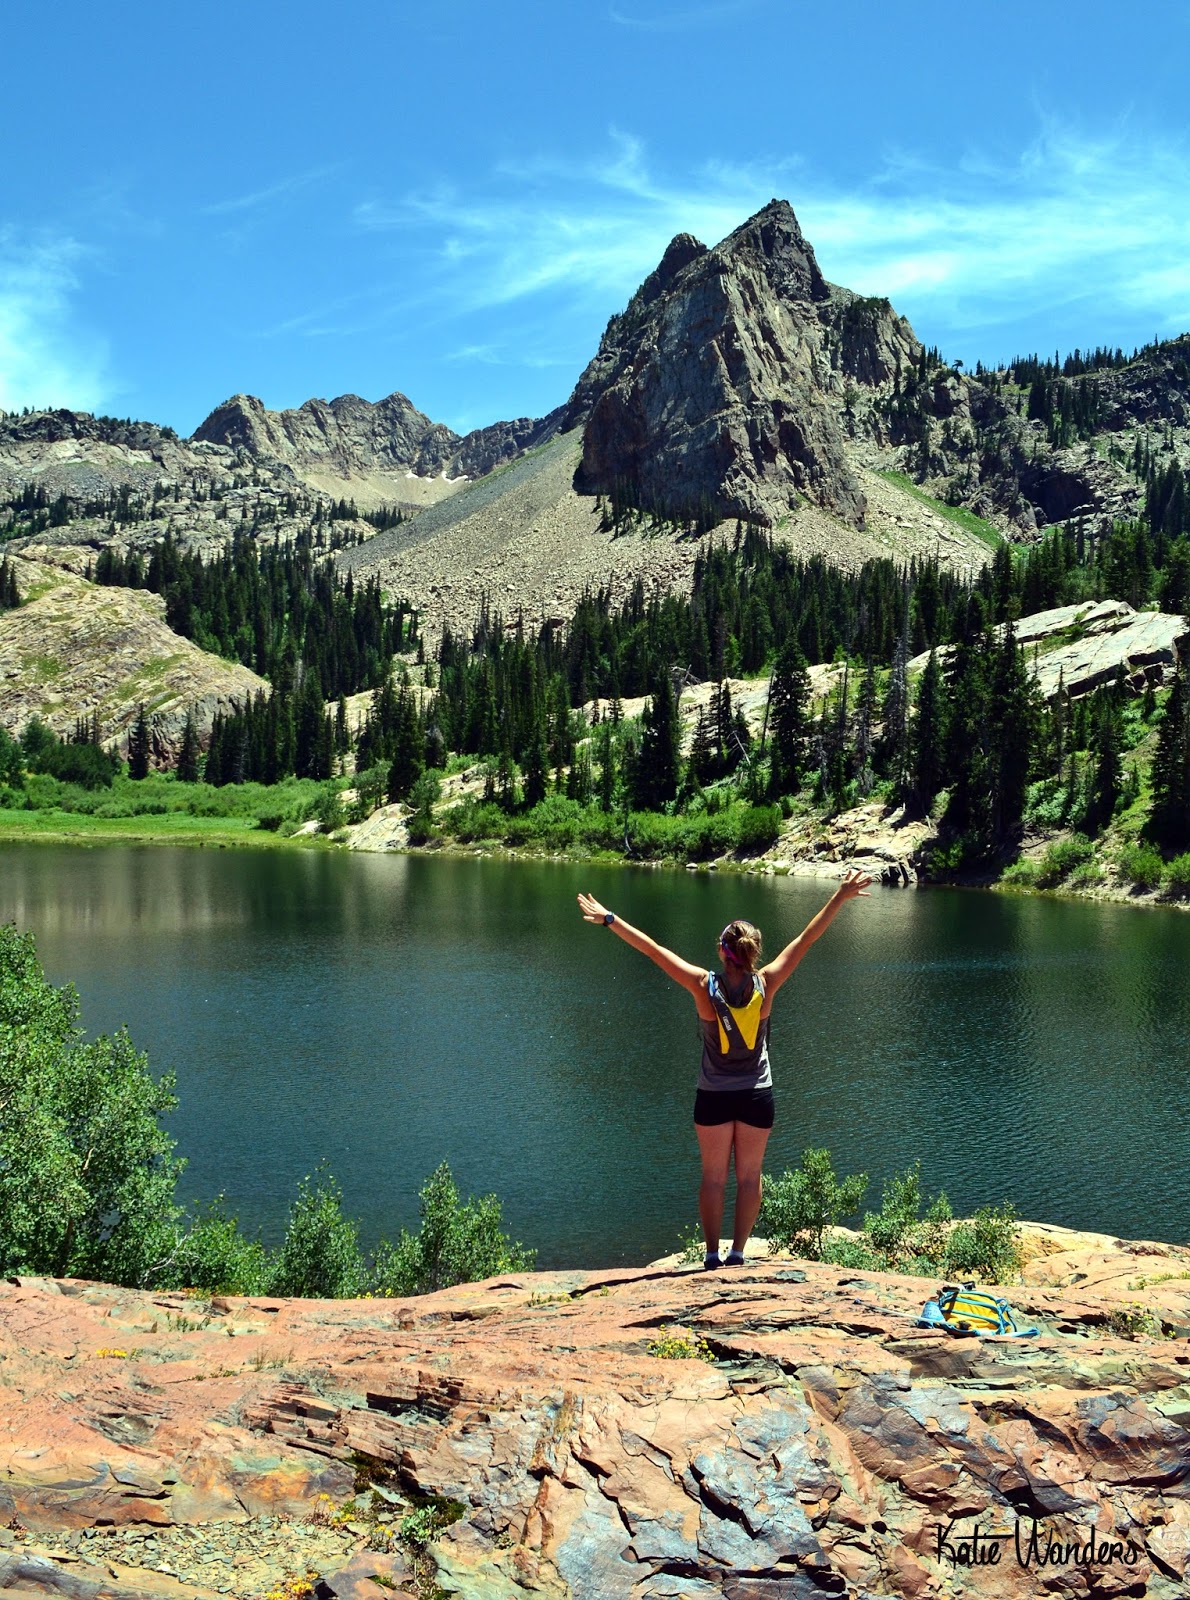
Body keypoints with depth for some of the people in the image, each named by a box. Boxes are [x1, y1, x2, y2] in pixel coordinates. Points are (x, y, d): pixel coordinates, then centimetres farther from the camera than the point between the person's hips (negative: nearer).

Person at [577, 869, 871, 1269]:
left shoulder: (704, 986, -17)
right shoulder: (766, 984, -14)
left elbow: (653, 950, -14)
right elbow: (807, 938, -10)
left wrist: (609, 919, -9)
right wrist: (841, 896, -5)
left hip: (713, 1097, -1)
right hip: (756, 1095, 1)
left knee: (713, 1177, 11)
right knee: (749, 1177, 12)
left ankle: (712, 1252, 14)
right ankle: (738, 1251, 14)